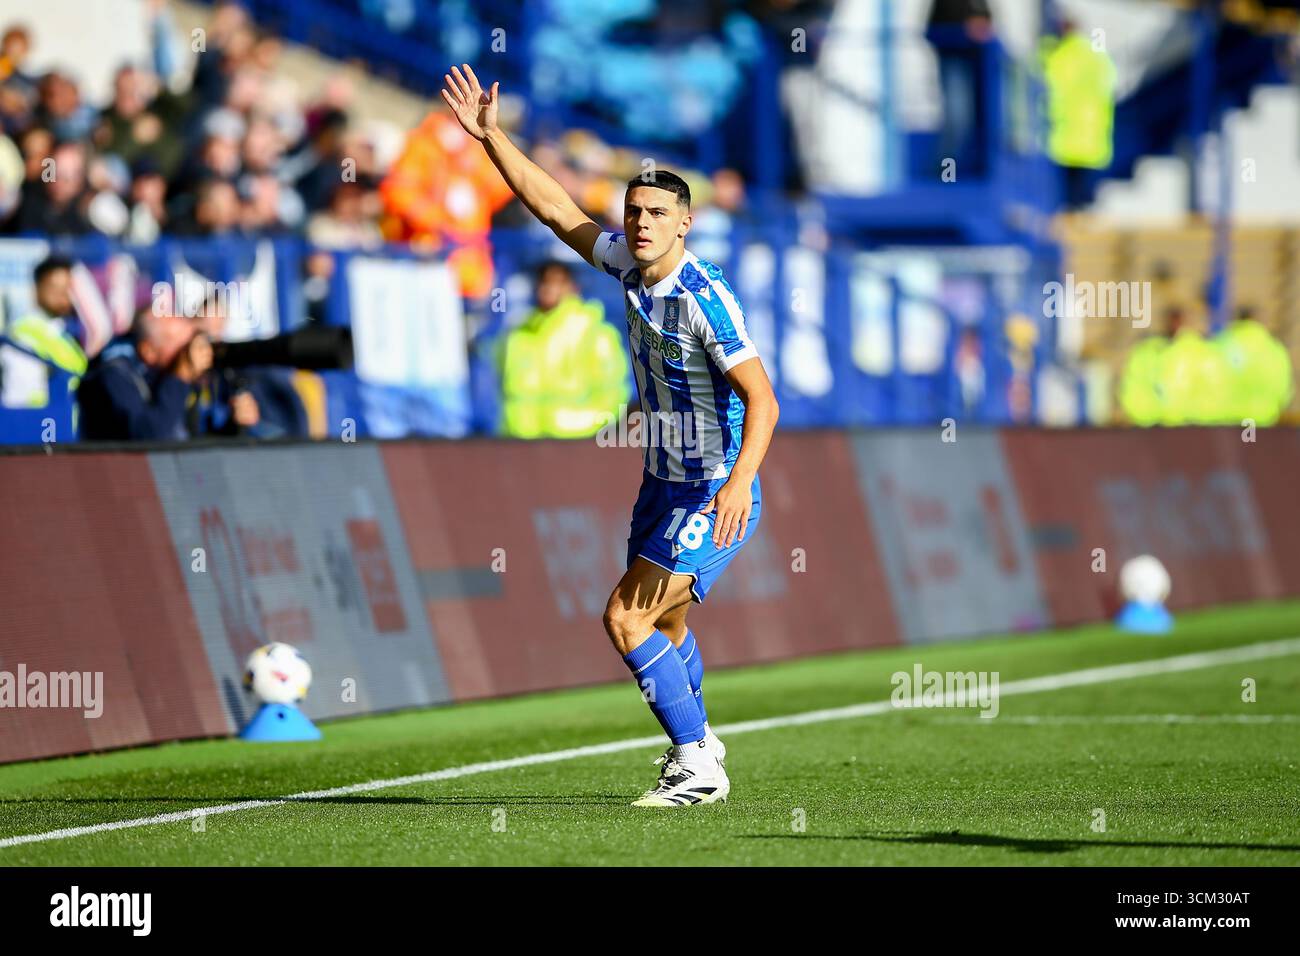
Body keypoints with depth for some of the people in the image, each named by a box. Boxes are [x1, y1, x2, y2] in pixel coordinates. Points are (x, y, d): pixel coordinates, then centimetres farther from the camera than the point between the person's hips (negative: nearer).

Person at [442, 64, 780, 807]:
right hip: (665, 483, 9)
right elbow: (557, 209, 9)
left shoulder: (706, 298, -23)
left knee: (627, 617, -17)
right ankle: (696, 740, 47)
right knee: (664, 623, 24)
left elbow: (762, 400, -28)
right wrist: (490, 136, 5)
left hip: (716, 497, -9)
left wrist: (739, 481, -41)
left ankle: (698, 765, -9)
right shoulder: (629, 265, -1)